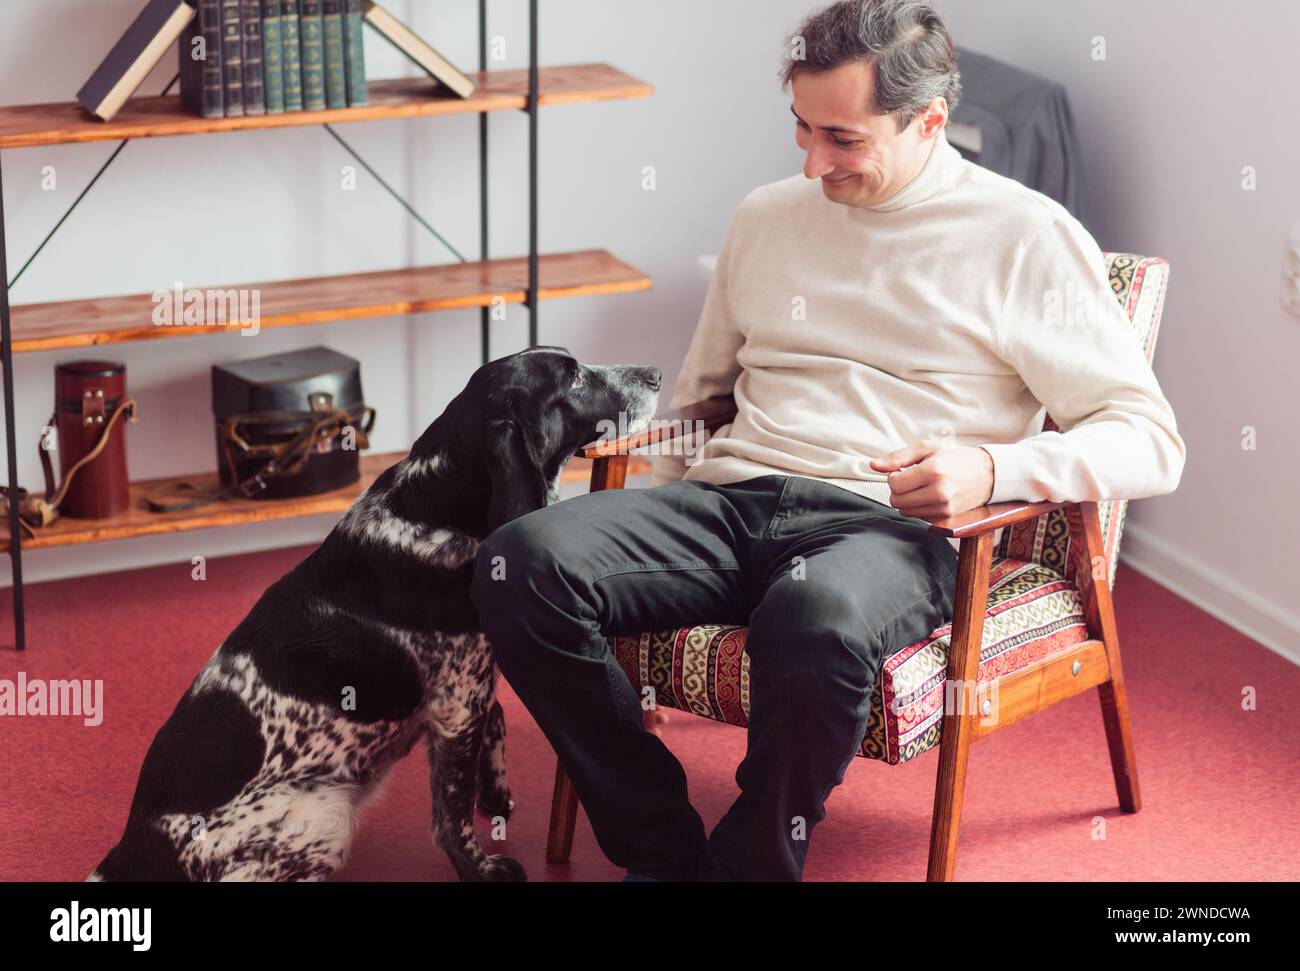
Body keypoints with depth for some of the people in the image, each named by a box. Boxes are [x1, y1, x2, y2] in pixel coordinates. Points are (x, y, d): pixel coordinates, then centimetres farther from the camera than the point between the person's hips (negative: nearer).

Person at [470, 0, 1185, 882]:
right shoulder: (767, 217, 20)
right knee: (525, 562, -24)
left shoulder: (1028, 238, 4)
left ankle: (750, 862, -15)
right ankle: (661, 852, -11)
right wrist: (641, 533, 15)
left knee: (814, 621, -42)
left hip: (891, 524, -5)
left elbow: (1150, 441, 1)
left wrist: (994, 469, -16)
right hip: (732, 499, 5)